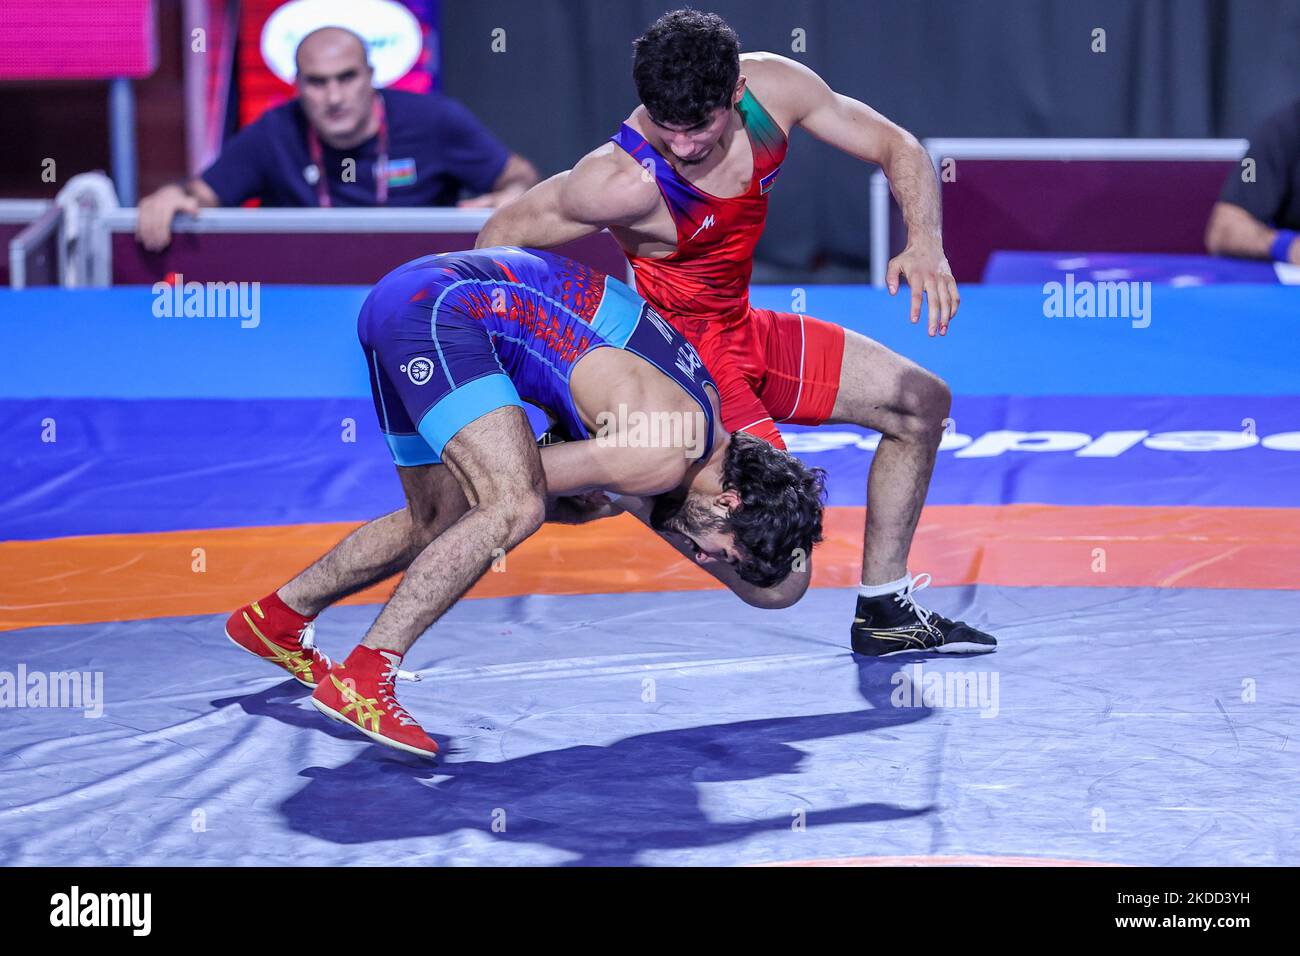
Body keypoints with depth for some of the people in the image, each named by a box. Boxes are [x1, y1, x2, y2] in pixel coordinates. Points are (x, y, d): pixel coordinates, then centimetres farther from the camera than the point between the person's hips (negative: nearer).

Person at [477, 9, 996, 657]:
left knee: (921, 403, 14)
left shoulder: (772, 87, -17)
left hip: (741, 329, 8)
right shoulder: (626, 182, -33)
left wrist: (925, 245, -21)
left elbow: (898, 149, -4)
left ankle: (884, 614, 23)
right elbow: (502, 235, -21)